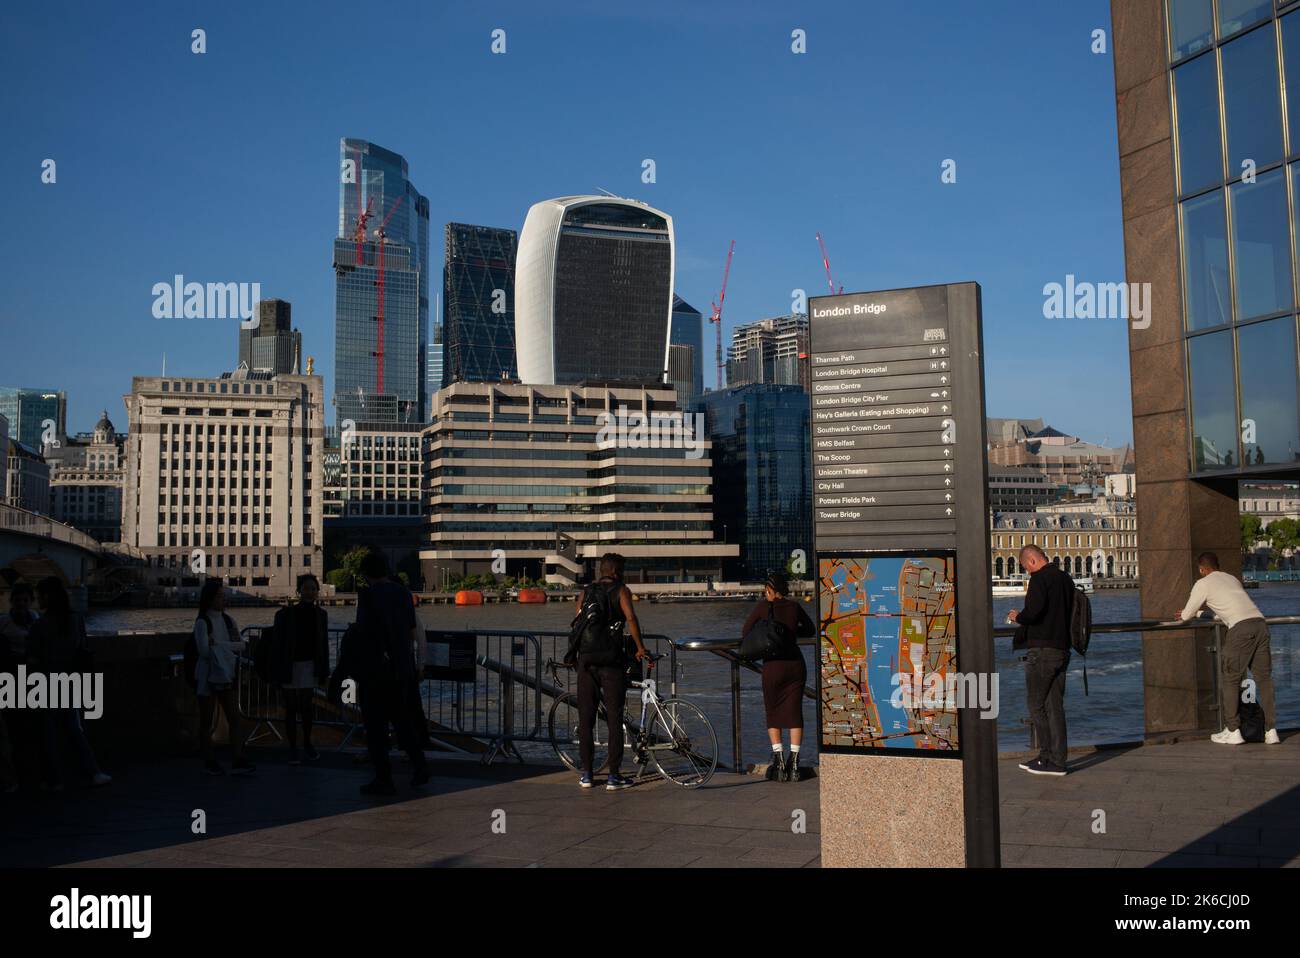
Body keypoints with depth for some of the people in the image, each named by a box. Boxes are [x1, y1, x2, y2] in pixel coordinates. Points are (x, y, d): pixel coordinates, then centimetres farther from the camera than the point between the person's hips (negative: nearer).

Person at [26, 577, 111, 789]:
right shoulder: (76, 621, -1)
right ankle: (92, 773, 7)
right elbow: (82, 651, 4)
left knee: (49, 733, 7)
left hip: (46, 684, -5)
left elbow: (33, 661, -13)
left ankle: (54, 780, 14)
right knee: (73, 730, 13)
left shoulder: (39, 626, -16)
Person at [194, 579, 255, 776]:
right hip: (208, 676, -5)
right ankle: (208, 761, 14)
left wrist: (218, 645, -13)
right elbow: (204, 650, -17)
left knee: (235, 719, -3)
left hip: (227, 674, 5)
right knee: (207, 721, 5)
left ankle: (237, 760, -4)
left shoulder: (228, 621, 11)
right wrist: (229, 647, -8)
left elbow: (241, 645, 1)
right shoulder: (202, 622, -7)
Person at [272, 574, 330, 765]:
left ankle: (307, 744, 26)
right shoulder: (286, 614, -8)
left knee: (308, 706, 8)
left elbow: (323, 645, 7)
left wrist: (324, 672, 6)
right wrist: (277, 672, -11)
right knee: (291, 708, 5)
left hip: (310, 665, 3)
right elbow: (276, 644, -8)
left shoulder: (320, 615, 3)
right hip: (290, 667, -3)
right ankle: (293, 749, 14)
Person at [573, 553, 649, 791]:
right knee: (614, 718, 2)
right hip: (612, 660, -4)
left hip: (586, 659, 4)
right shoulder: (621, 590, -1)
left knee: (585, 718, 10)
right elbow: (630, 617, -16)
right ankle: (614, 776, 3)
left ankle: (586, 774, 13)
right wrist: (640, 648, -10)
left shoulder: (585, 592, 12)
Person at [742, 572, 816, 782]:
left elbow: (745, 632, -2)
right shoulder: (794, 606, 4)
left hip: (773, 665, -3)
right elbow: (811, 630, 16)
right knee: (795, 712, 8)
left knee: (773, 713, 10)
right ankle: (794, 764, 6)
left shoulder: (763, 606, -5)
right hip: (796, 663, 3)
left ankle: (779, 762, 3)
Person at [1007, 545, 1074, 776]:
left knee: (1036, 705, 1)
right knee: (1055, 706, 12)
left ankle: (1048, 759, 2)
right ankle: (1057, 759, 14)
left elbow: (1033, 611, -25)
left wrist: (1017, 617, -4)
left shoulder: (1039, 579, -13)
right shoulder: (1066, 578, 14)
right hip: (1063, 649, 8)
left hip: (1042, 650, -8)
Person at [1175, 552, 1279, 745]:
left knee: (1230, 680, 4)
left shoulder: (1203, 584, 9)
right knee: (1264, 678, 9)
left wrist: (1183, 617, 38)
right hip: (1260, 622, 6)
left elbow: (1186, 616, 14)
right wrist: (1199, 611, 55)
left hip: (1240, 628, -6)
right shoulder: (1231, 578, 29)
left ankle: (1232, 731, 5)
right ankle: (1271, 731, 8)